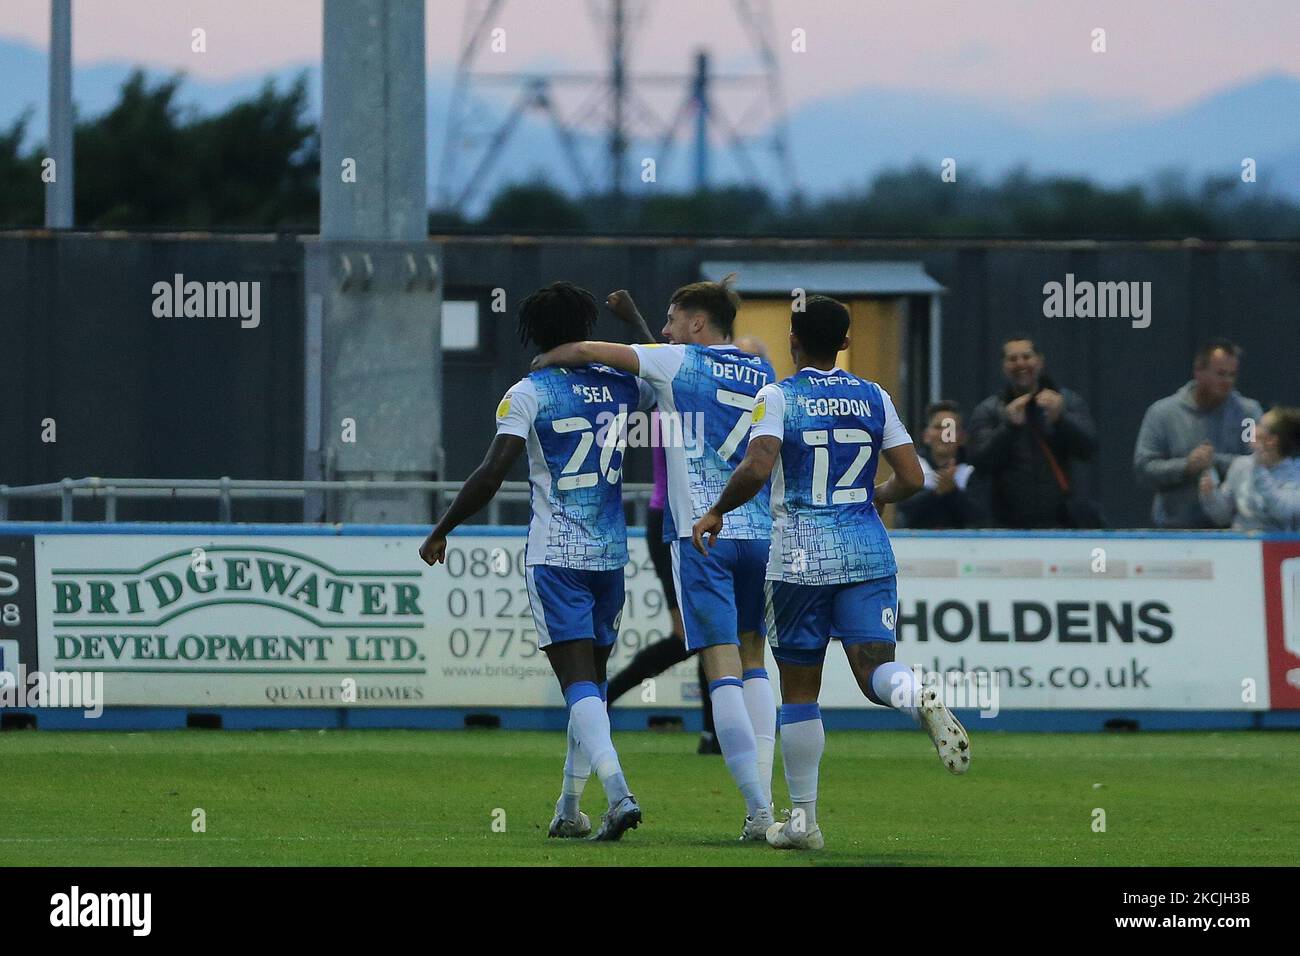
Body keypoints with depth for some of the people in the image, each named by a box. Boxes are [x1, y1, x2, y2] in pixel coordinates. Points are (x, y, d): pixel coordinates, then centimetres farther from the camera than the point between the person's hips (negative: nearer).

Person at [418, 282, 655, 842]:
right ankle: (569, 810, 20)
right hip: (610, 554, 5)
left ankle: (618, 791, -28)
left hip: (555, 556, -4)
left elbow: (491, 474, -15)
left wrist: (442, 530, -5)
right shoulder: (621, 385, 5)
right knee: (592, 678, 15)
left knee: (579, 681, -10)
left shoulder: (529, 394, -8)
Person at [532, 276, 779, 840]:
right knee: (752, 661, 15)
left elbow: (585, 351, -6)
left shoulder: (680, 362, 0)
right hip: (759, 533, 5)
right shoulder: (761, 374, 15)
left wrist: (543, 360, 14)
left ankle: (758, 809, -17)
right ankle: (764, 797, 6)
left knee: (723, 668, -8)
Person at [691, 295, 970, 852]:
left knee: (799, 690, 8)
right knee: (875, 666, -5)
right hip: (868, 552, 2)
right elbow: (911, 479, 4)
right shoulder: (874, 398, 7)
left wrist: (717, 512, -2)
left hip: (801, 555, -2)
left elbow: (756, 469, -19)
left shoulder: (779, 397, -4)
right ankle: (918, 698, -42)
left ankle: (803, 819, 11)